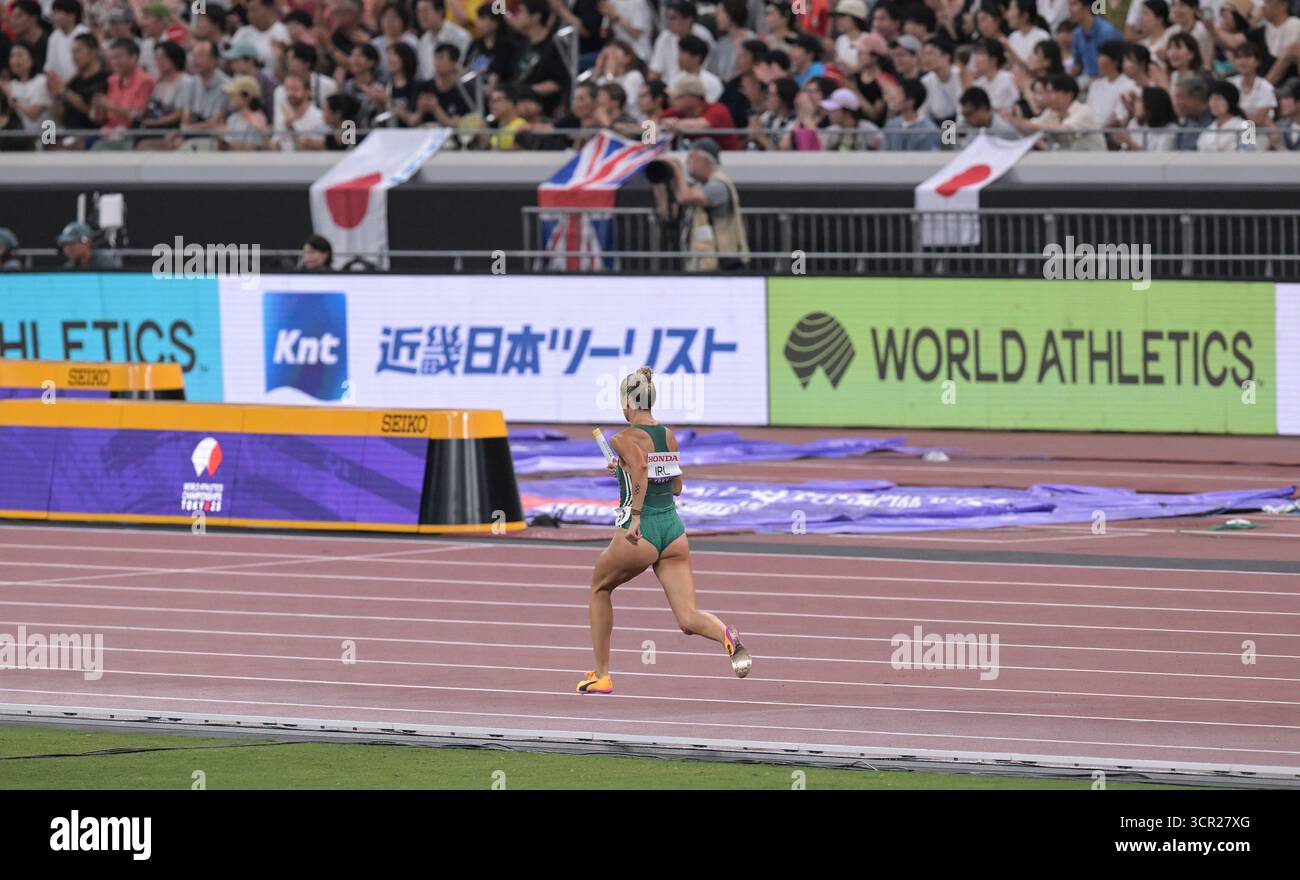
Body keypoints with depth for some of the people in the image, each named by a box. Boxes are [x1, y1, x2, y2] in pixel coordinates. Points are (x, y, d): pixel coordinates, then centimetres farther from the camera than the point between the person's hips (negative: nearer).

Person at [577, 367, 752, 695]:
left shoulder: (625, 439, -7)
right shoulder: (669, 436, 12)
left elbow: (640, 467, -28)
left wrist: (635, 518, -27)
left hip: (640, 533, -5)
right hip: (674, 529, 5)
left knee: (599, 589, 24)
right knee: (688, 620, -1)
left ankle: (601, 676, 27)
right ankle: (727, 636, -36)